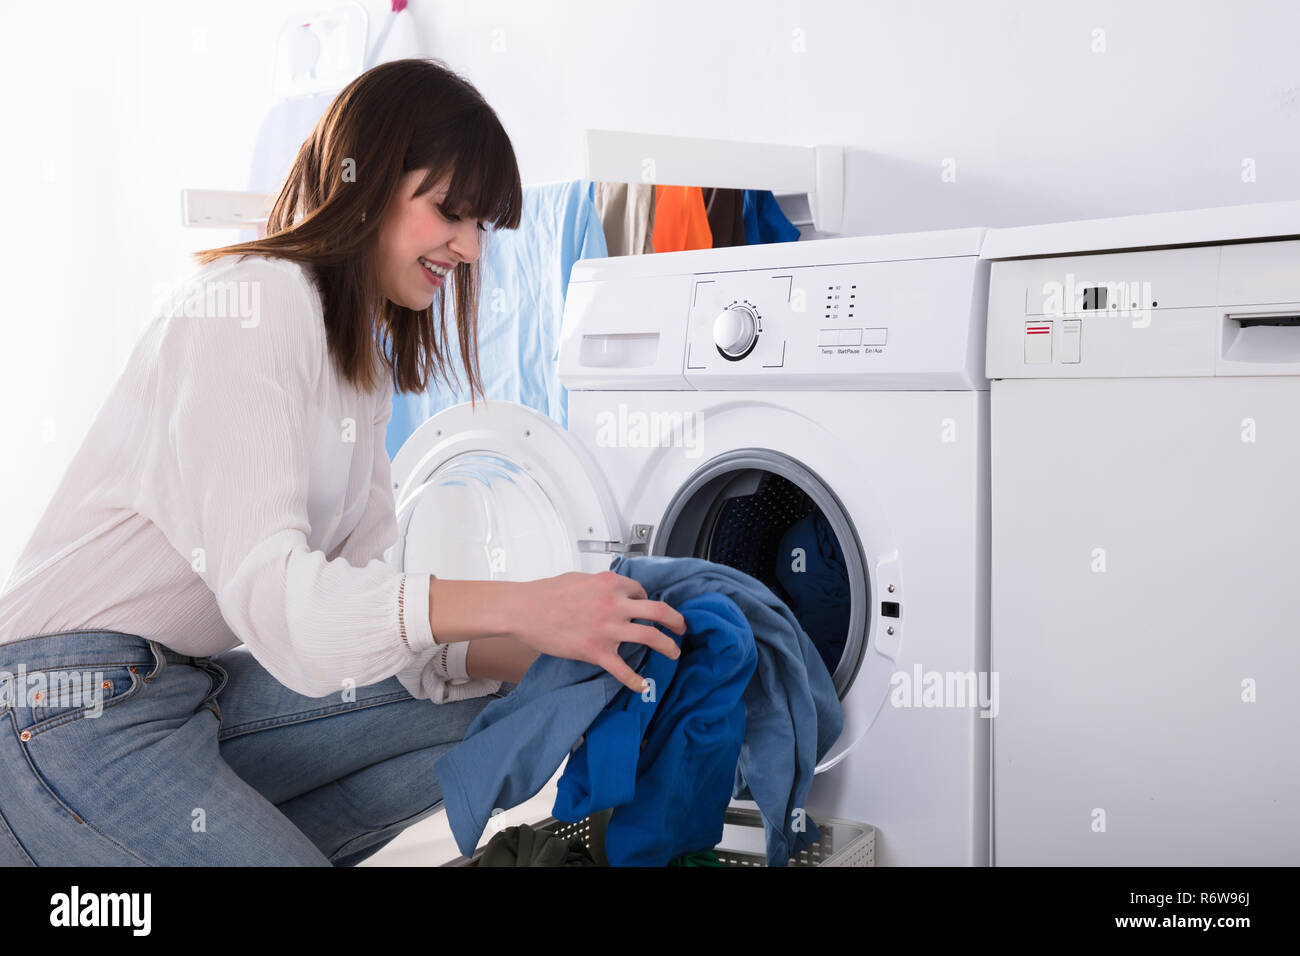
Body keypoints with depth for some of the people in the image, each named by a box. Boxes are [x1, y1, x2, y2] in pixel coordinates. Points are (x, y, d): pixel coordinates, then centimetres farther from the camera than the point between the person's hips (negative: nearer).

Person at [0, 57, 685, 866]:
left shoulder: (365, 360, 12)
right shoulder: (251, 299, -16)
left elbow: (366, 594, 5)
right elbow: (264, 588, -27)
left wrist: (542, 653, -9)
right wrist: (520, 606, -33)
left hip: (205, 689, 9)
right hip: (72, 708, -9)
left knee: (491, 713, -2)